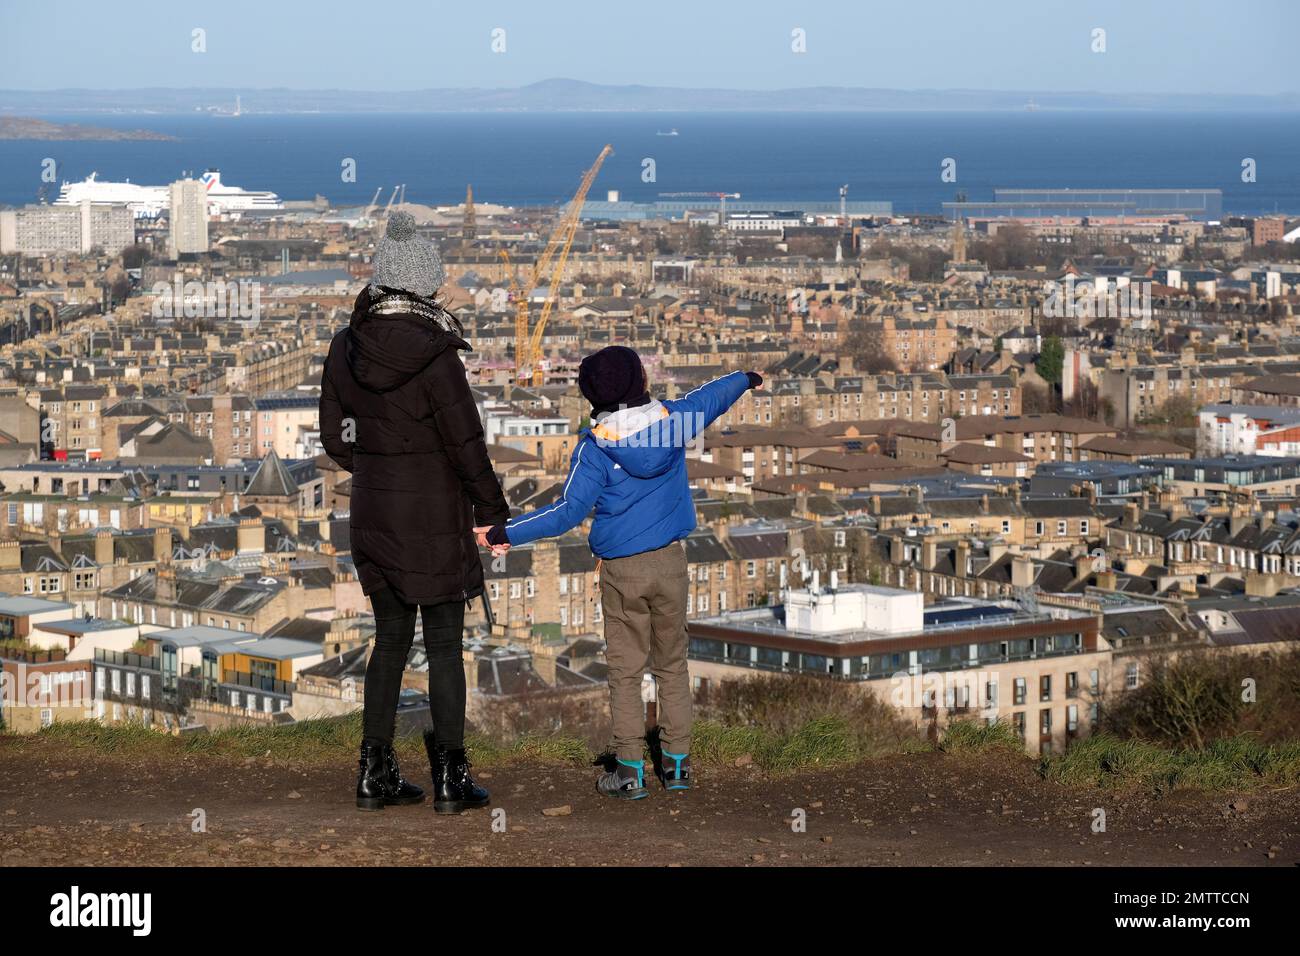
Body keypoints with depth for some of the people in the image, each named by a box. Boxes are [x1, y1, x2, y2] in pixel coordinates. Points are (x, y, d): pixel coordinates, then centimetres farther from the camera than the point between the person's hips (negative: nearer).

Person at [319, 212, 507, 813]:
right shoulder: (434, 356, -19)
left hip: (374, 516, 6)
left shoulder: (345, 350, 0)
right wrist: (491, 508, -2)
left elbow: (336, 437, 8)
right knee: (444, 646, 4)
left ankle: (375, 772, 16)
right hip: (435, 522, -5)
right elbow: (466, 444, -15)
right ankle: (450, 779, 8)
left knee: (390, 639, 15)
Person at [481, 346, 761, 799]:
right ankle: (676, 762, 16)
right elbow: (712, 396, 19)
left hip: (621, 572, -3)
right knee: (672, 665, 13)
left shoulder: (594, 447, -13)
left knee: (625, 672, 3)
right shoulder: (673, 420, -3)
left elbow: (569, 511, -14)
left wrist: (508, 532, -7)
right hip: (671, 562, 3)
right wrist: (747, 379, 40)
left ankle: (629, 770, 2)